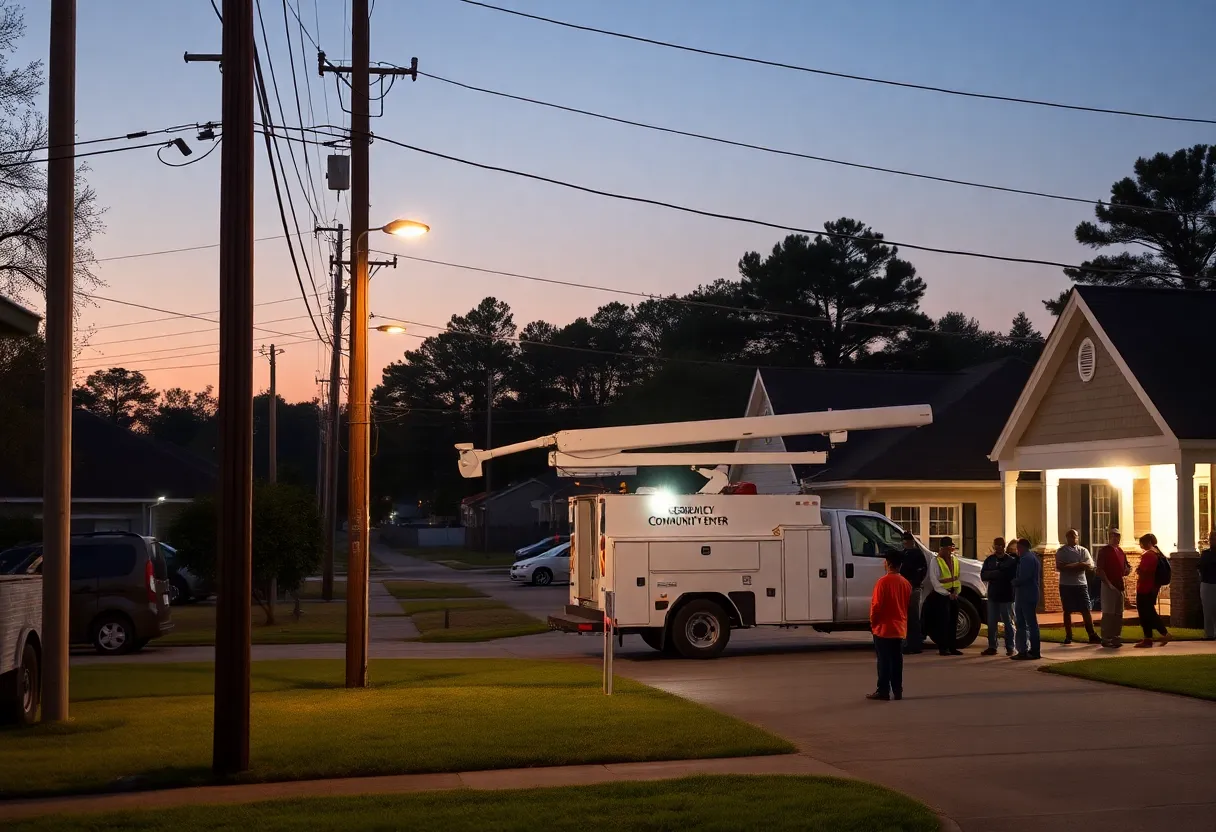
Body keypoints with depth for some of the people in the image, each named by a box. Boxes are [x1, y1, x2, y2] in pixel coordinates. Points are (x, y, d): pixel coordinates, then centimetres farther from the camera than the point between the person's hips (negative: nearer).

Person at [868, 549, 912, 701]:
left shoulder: (883, 581, -16)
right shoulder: (905, 583, 5)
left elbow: (876, 605, -16)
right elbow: (908, 606, 11)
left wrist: (873, 622, -4)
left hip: (883, 628, -6)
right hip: (900, 629, 6)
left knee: (884, 661, -1)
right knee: (897, 661, 10)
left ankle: (883, 691, 1)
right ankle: (897, 691, 12)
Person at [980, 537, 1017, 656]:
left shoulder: (1011, 561, -3)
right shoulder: (989, 560, 9)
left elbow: (1013, 576, -11)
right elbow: (983, 576, 2)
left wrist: (993, 574, -12)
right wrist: (998, 574, -13)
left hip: (1006, 596, -4)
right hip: (992, 595, 4)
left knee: (1008, 623, 3)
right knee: (991, 623, 6)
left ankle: (1009, 647, 9)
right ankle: (992, 647, 13)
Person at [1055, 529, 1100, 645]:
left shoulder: (1083, 550, 9)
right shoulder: (1061, 551, 1)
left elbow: (1090, 565, -3)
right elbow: (1059, 567, -13)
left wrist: (1069, 566, -14)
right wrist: (1079, 565, -15)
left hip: (1081, 584, 2)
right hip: (1066, 585, -1)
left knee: (1086, 610, -2)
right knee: (1067, 611, 4)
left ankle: (1092, 635, -2)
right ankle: (1068, 637, 10)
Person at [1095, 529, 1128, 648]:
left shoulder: (1120, 552, 15)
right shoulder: (1104, 551, -6)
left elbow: (1125, 568, 24)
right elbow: (1100, 570, -13)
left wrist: (1127, 570, -1)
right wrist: (1108, 583, -20)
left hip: (1119, 585, 7)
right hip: (1109, 586, -7)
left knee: (1118, 613, 11)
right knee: (1108, 613, -5)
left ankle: (1116, 638, 18)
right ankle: (1106, 639, -2)